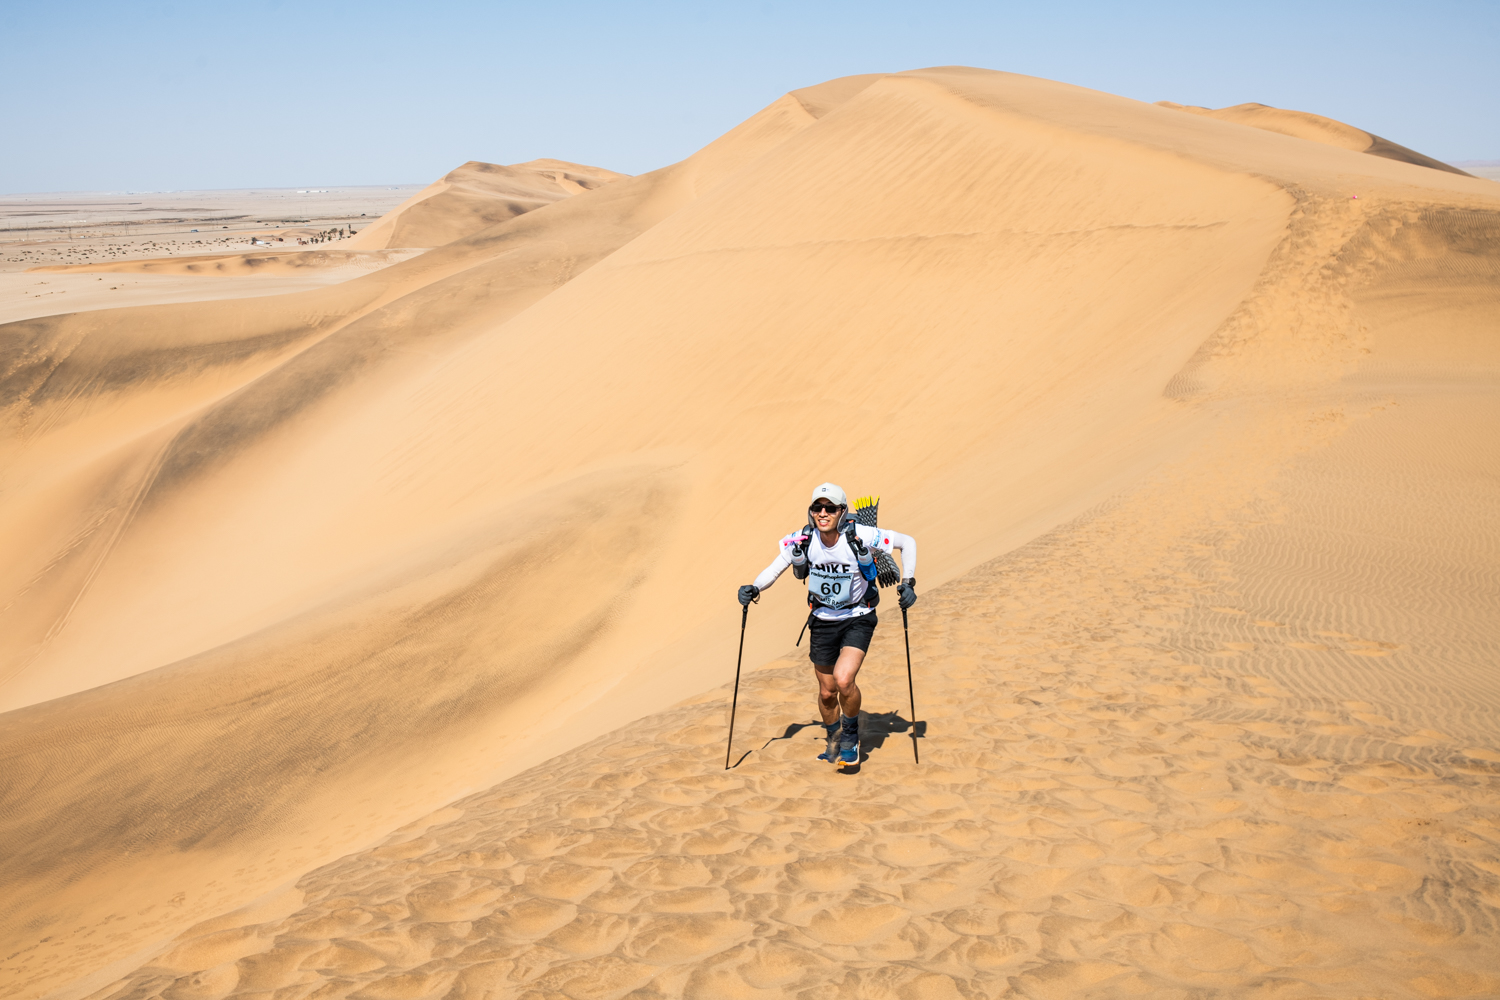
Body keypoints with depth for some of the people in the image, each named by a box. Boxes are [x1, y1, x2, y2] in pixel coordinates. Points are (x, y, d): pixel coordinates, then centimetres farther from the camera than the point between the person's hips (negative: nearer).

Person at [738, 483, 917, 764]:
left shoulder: (860, 536, -22)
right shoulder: (803, 540, -15)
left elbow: (907, 542, -8)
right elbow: (776, 567, 0)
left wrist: (908, 582, -15)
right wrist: (754, 588, -17)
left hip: (858, 619, -3)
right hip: (823, 621, 3)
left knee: (843, 680, -23)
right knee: (827, 691, 11)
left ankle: (851, 733, 8)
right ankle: (833, 739, 42)